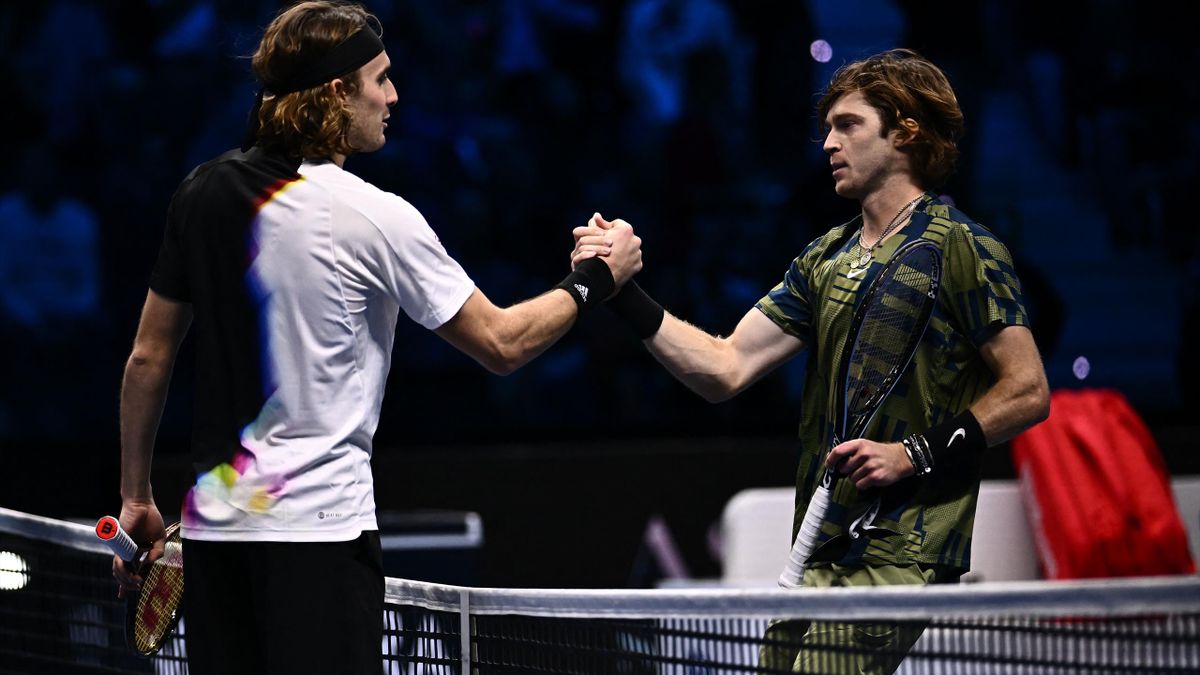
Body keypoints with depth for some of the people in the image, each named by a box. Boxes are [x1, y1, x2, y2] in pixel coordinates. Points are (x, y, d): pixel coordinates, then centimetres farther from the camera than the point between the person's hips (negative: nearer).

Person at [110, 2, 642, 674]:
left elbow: (149, 356, 12)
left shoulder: (203, 194, 6)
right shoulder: (372, 216, -11)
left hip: (213, 527, 6)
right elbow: (501, 343, -5)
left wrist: (137, 497, 20)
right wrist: (595, 280, 11)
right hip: (320, 527, -6)